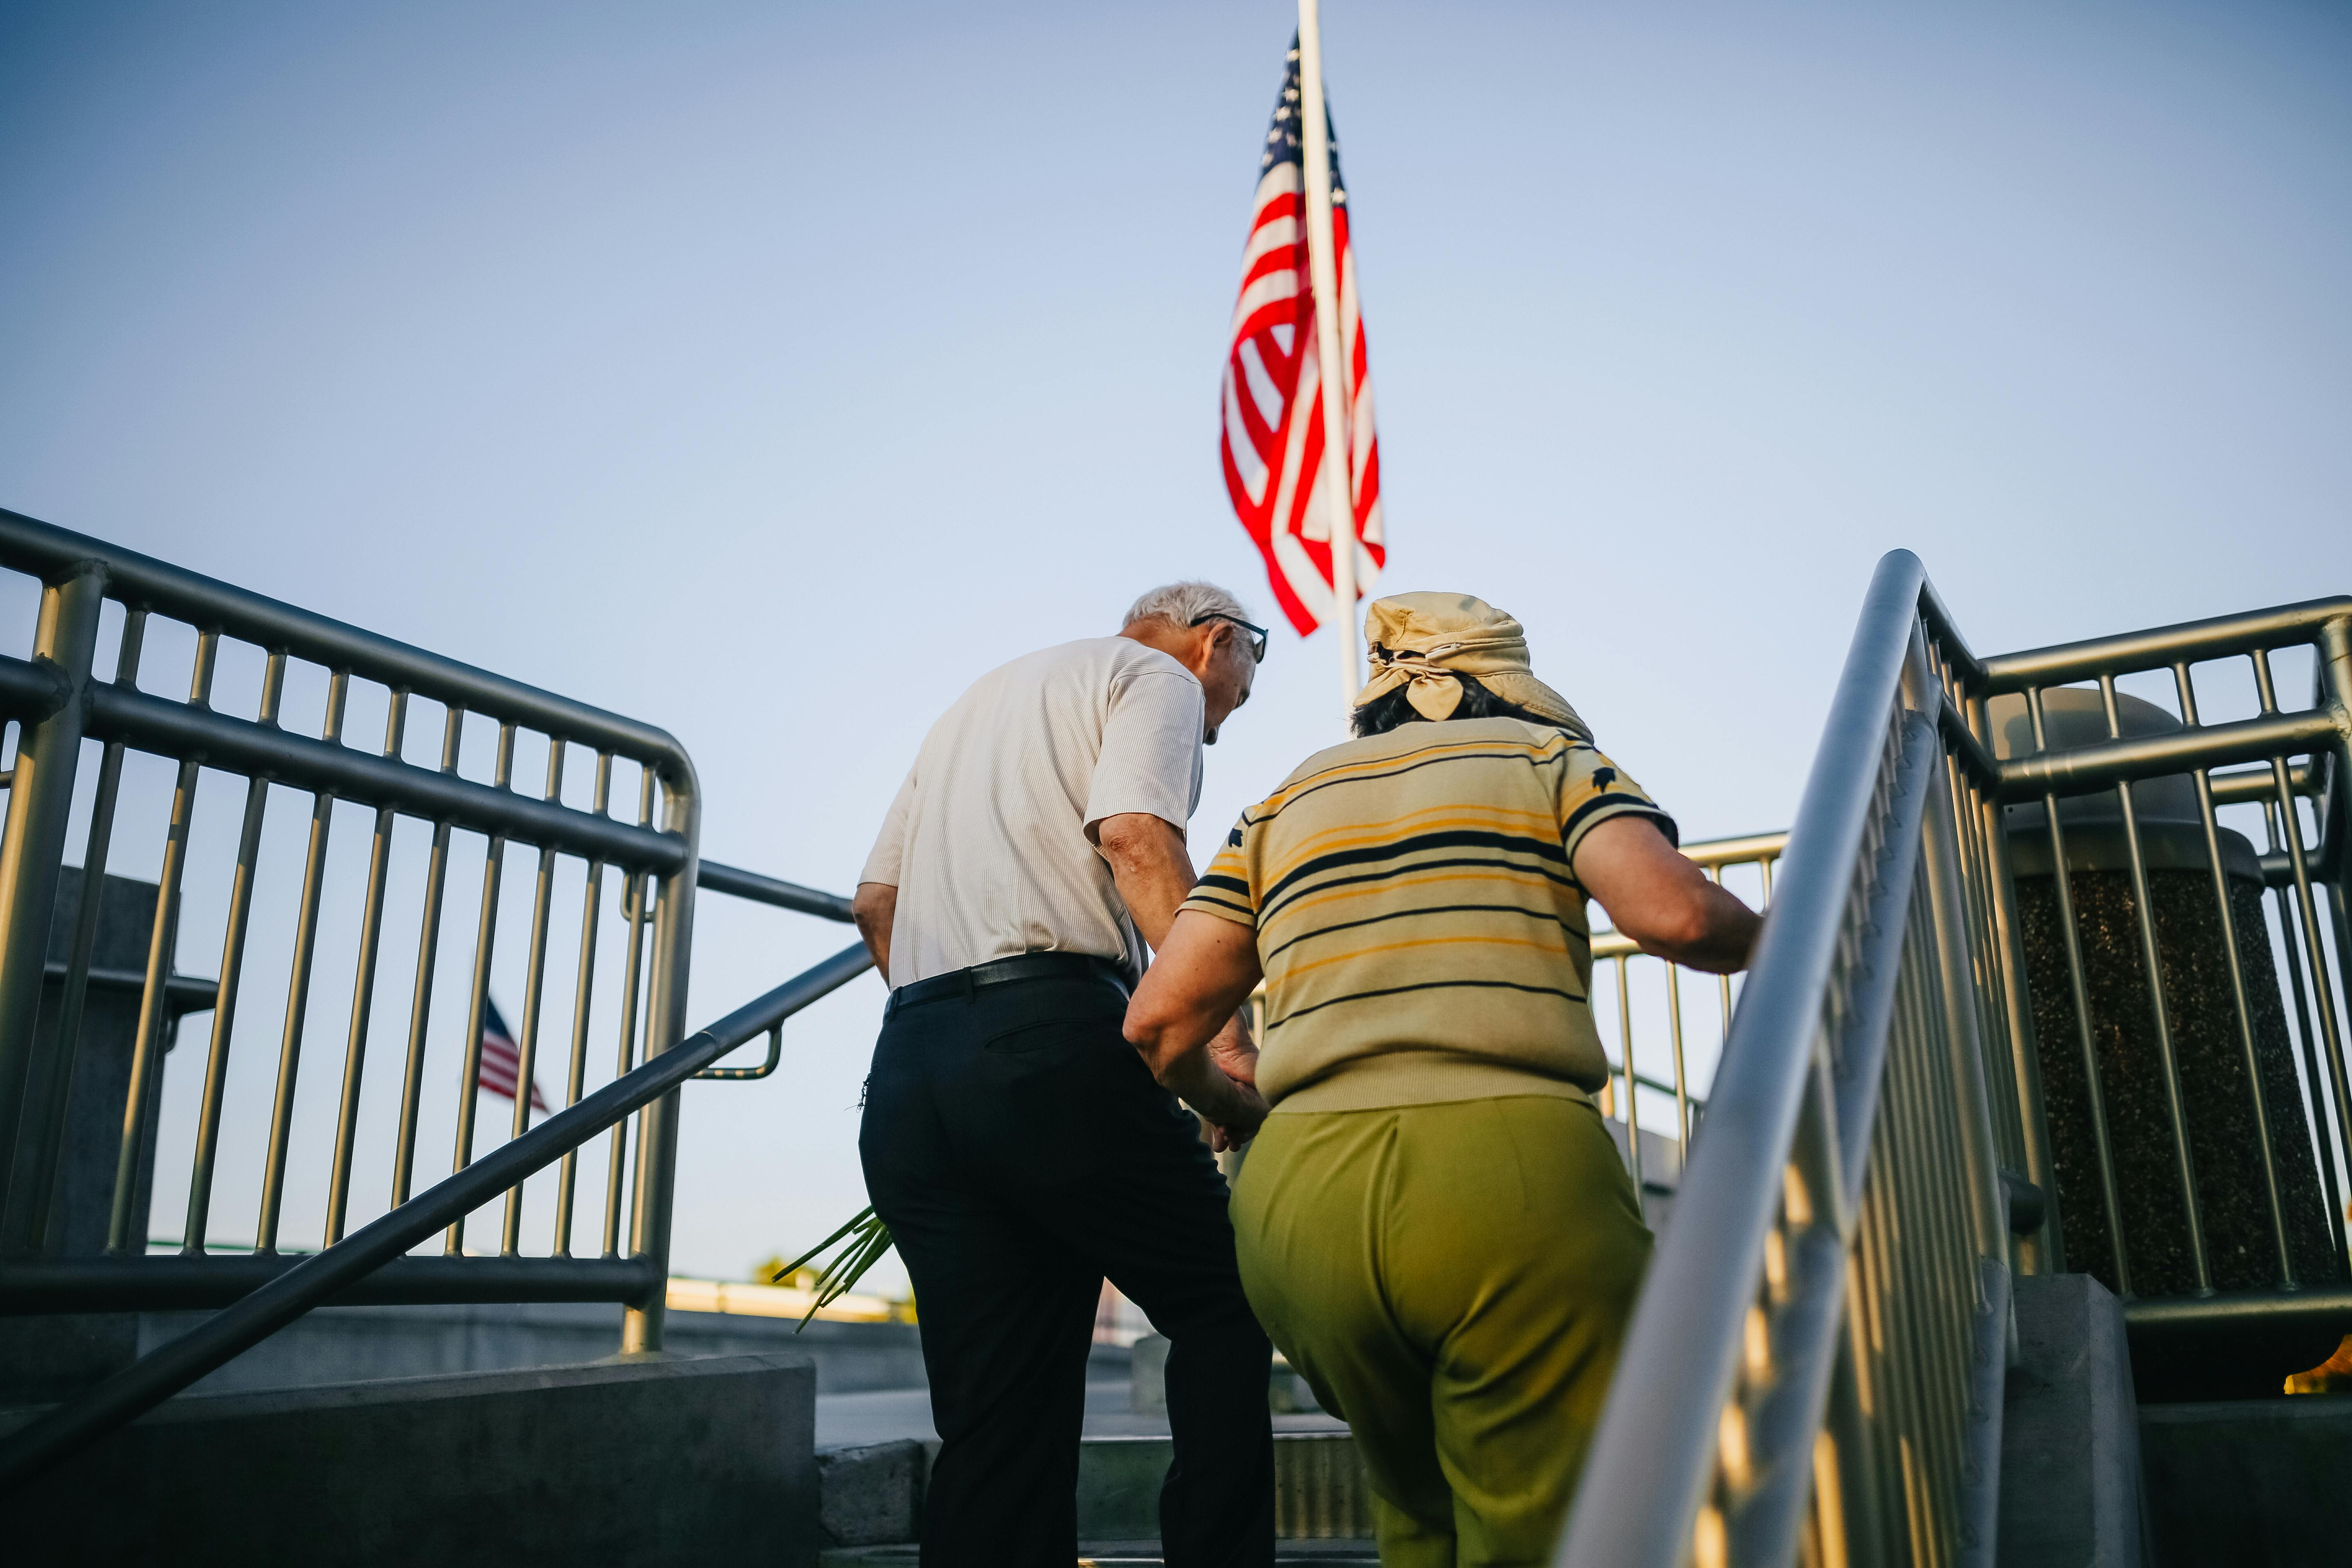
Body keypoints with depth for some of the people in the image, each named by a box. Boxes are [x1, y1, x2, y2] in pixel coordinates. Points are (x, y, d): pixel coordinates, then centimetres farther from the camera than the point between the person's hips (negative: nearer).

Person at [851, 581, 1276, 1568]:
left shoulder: (978, 699, 32)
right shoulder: (1157, 677, 9)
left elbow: (874, 902, 28)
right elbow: (1137, 841, -12)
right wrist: (1225, 1045, -16)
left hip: (904, 1073, 7)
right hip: (1052, 1038, -7)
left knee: (997, 1426, 6)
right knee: (1222, 1309, 7)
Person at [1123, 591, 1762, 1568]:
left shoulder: (1285, 803, 21)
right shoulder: (1547, 755, 13)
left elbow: (1158, 1019, 13)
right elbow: (1672, 913, -6)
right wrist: (1760, 938, 16)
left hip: (1294, 1197, 5)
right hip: (1513, 1174, -4)